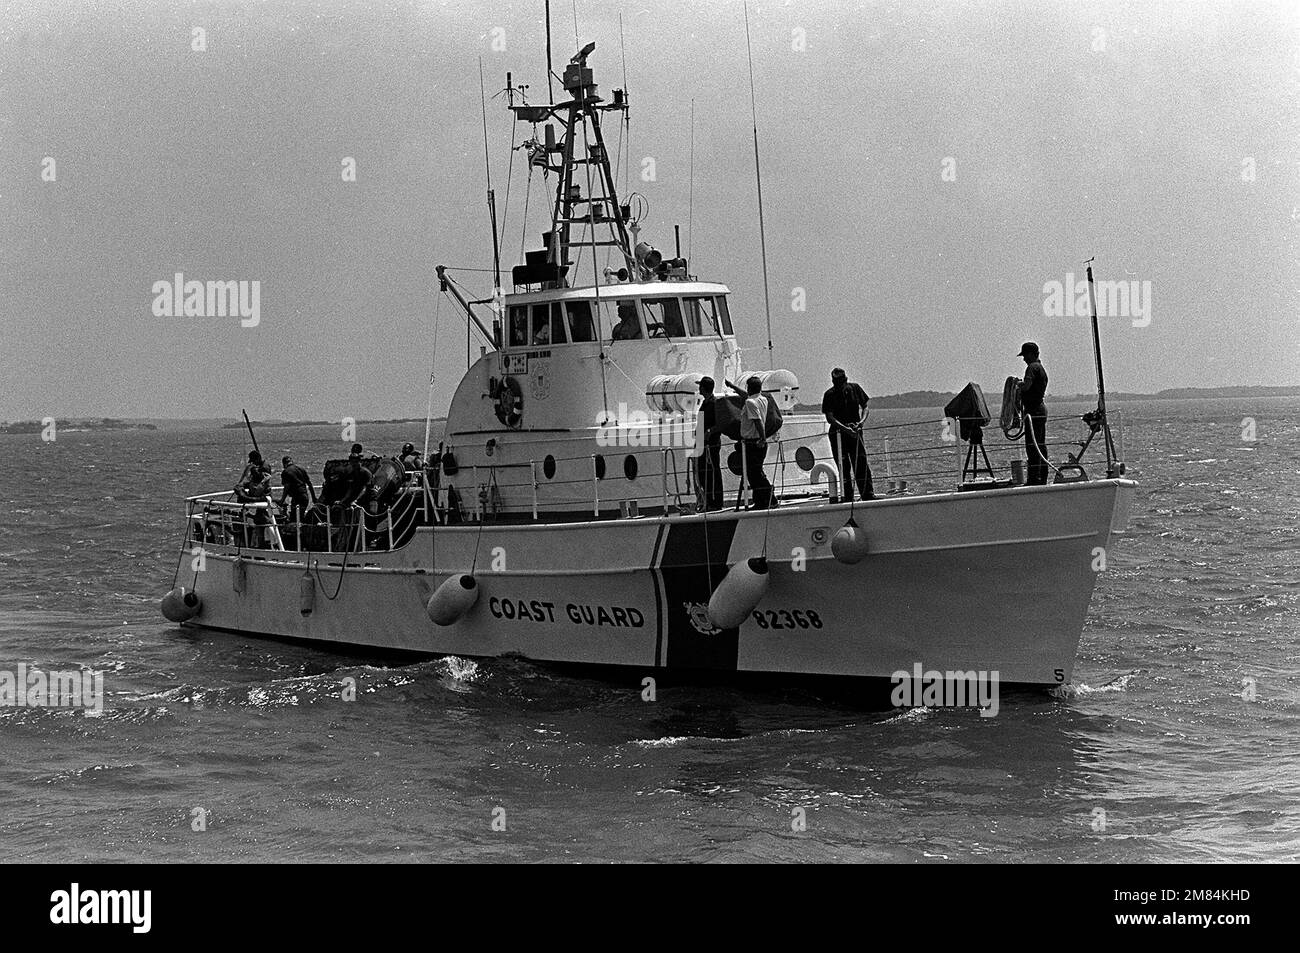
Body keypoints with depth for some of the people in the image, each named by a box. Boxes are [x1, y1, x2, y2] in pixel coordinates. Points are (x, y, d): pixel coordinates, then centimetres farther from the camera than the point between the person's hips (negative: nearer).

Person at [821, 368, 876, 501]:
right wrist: (845, 428, -26)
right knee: (843, 466, -1)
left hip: (855, 432, 2)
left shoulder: (855, 389, 1)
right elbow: (830, 418, -15)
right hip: (838, 433, -2)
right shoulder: (829, 395, -7)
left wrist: (860, 422, -13)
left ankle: (868, 494, -1)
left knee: (861, 463, -4)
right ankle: (846, 495, 3)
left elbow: (865, 408, 6)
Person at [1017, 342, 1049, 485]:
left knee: (1032, 444, -11)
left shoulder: (1032, 367, -12)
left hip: (1033, 409, -10)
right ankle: (1043, 477, 14)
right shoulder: (1042, 368, 19)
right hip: (1041, 408, 10)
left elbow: (1026, 386, -27)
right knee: (1041, 445, 12)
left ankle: (1034, 478, -14)